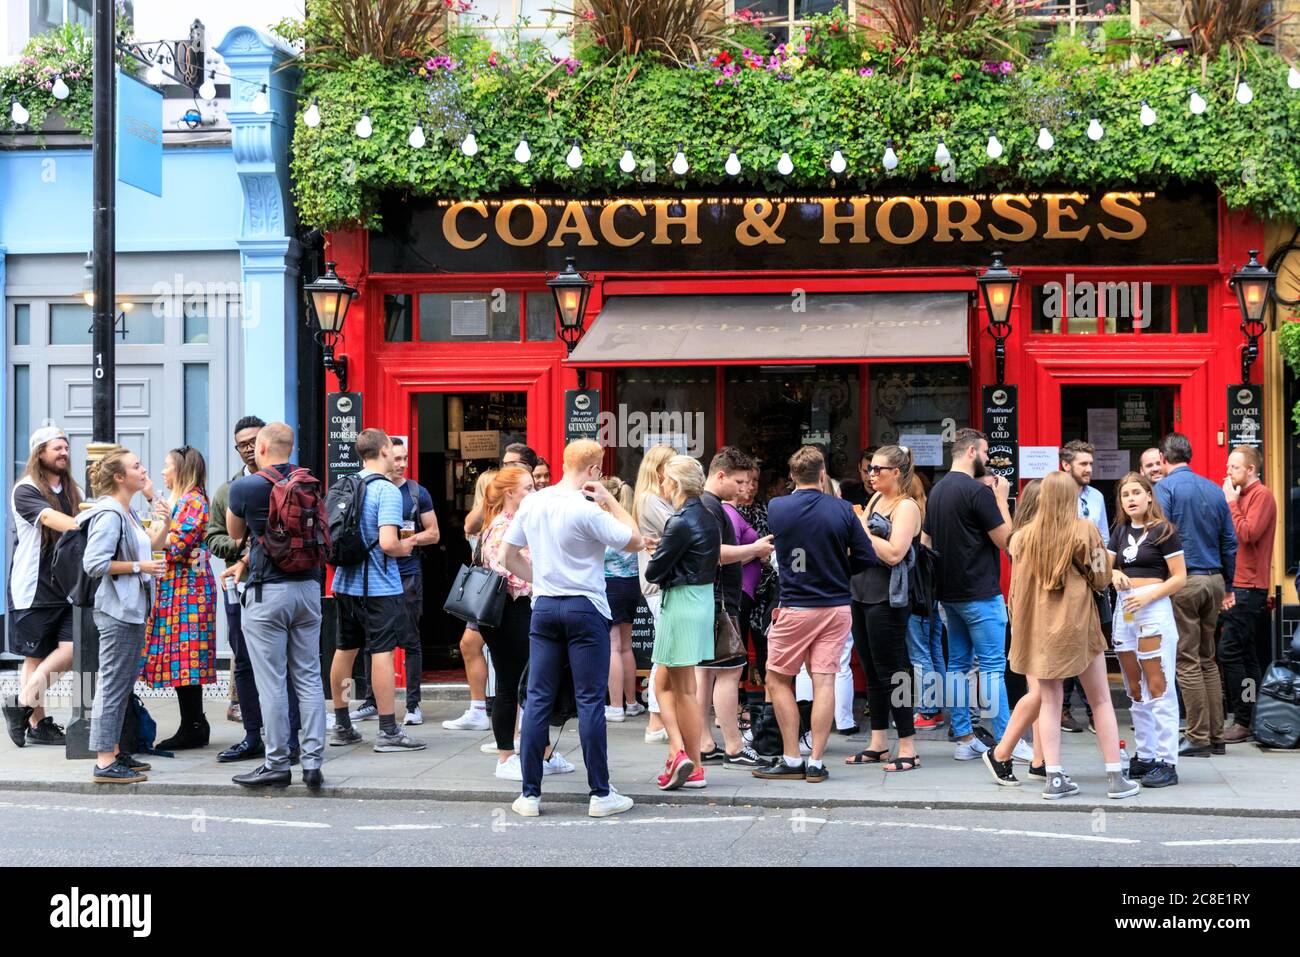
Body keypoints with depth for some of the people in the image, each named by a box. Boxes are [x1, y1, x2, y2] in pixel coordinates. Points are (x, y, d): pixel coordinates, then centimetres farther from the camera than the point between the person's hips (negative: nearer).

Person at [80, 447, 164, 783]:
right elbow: (94, 563, -23)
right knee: (113, 685, -7)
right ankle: (105, 763, -5)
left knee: (123, 685, 15)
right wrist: (138, 567, -18)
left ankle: (113, 751, 22)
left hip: (132, 610, 10)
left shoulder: (128, 513, 15)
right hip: (117, 612, -10)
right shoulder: (109, 514, -15)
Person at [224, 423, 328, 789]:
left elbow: (235, 533, 10)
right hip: (308, 587, 5)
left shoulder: (245, 487, -7)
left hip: (267, 593, -5)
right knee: (308, 677, 8)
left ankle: (277, 763, 5)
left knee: (271, 681, 0)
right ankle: (313, 762, 7)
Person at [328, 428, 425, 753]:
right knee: (382, 651, -4)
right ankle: (388, 732, -2)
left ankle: (342, 726, 22)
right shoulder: (387, 491, -15)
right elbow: (387, 543, -24)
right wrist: (404, 548, -4)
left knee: (345, 649, 13)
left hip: (346, 583, 8)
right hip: (379, 587, -8)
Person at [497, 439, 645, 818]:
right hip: (585, 608, -5)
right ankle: (600, 794, 4)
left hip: (544, 606, 5)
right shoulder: (587, 509, -14)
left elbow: (507, 557, 11)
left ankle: (530, 794, 6)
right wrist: (610, 500, -1)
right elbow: (634, 541, -7)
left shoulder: (531, 503, 4)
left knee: (537, 698, 6)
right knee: (590, 700, 0)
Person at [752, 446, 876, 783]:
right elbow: (866, 558, -3)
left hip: (795, 609, -1)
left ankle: (791, 760, 8)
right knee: (824, 681, 2)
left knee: (778, 679, 10)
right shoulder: (842, 509, -6)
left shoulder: (776, 508, -6)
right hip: (837, 608, 2)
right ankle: (816, 763, 2)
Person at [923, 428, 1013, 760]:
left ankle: (963, 738, 14)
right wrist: (1001, 498, -4)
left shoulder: (937, 491, 11)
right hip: (981, 595, -8)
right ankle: (1005, 742, -4)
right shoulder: (978, 491, -16)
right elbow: (1006, 540, -13)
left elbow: (926, 541, 16)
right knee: (992, 667, -5)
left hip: (949, 592, 8)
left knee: (957, 664, 11)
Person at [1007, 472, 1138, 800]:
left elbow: (1017, 586, 4)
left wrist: (1017, 626, 15)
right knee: (1101, 701, 7)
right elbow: (1101, 578, -3)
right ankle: (1115, 777, 7)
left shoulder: (1024, 535, 0)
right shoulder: (1084, 529, -8)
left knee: (1049, 701, 7)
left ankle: (1054, 779, 2)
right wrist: (1103, 557, 16)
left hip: (1038, 625, 3)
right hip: (1077, 625, -2)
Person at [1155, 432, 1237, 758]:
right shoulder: (1214, 489, 12)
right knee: (1208, 659, 14)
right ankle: (1216, 735, 14)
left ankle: (1198, 737, -2)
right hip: (1213, 580, 6)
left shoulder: (1165, 487, -6)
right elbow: (1230, 542, 14)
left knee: (1187, 661, -2)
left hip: (1182, 581, -6)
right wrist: (1227, 587, 20)